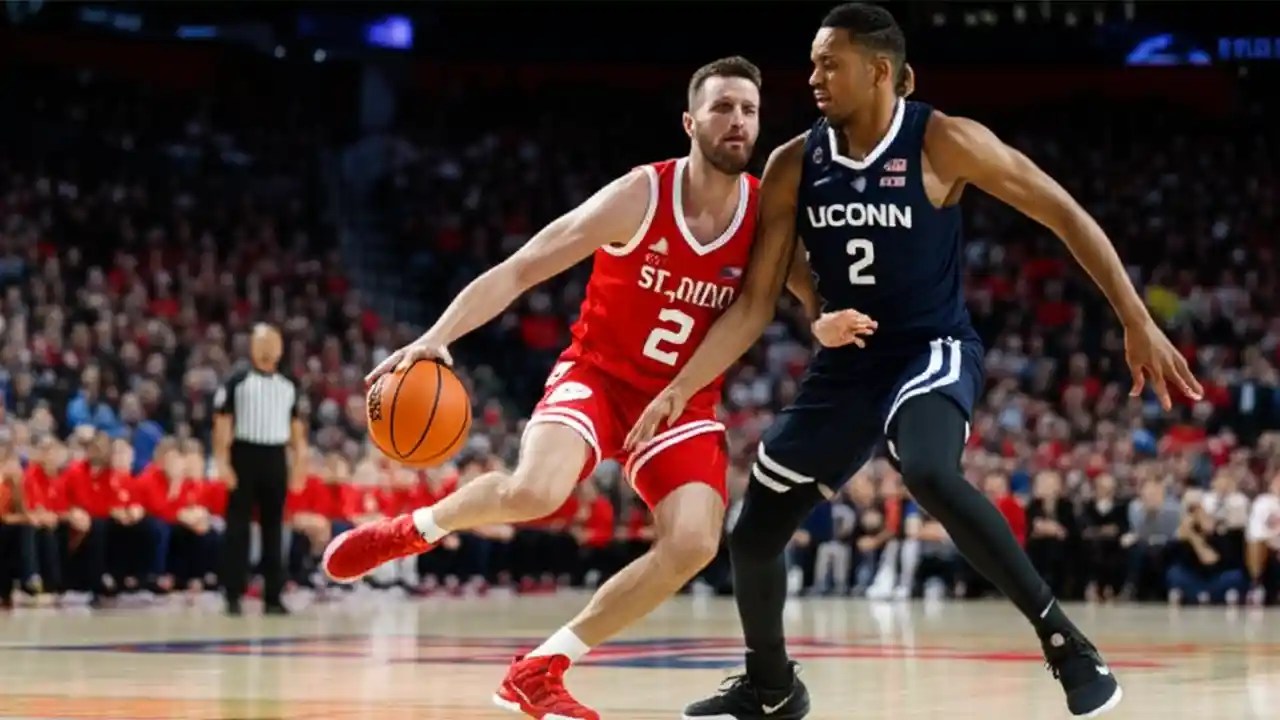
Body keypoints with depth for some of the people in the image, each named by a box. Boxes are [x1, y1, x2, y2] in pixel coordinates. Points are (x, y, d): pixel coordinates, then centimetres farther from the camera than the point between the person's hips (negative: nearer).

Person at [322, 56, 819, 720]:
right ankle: (416, 528, 3)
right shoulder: (639, 197, -17)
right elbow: (518, 270, -17)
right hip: (596, 373, -3)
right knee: (533, 492, -33)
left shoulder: (768, 214, -9)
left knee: (693, 544, -20)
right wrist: (438, 336, -30)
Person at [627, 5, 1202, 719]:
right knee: (753, 538, 7)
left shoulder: (944, 143, -16)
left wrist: (1138, 323, -15)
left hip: (934, 350, -5)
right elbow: (756, 303, 0)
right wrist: (681, 389, -9)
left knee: (928, 473, -39)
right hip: (847, 365, 6)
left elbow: (1065, 214, -10)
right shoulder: (794, 165, -3)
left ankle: (1064, 640, -27)